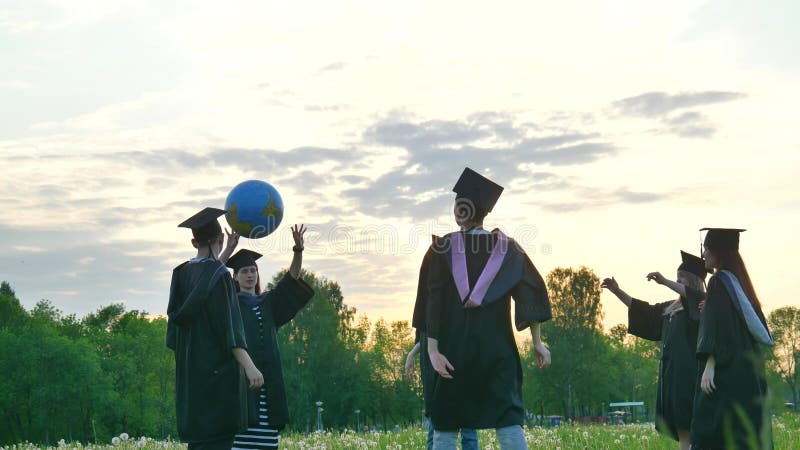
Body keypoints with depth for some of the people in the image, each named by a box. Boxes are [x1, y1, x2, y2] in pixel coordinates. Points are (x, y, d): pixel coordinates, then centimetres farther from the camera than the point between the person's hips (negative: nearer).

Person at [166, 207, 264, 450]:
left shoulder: (182, 273, 9)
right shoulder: (219, 275, -12)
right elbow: (229, 325, -20)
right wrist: (249, 366, -26)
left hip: (190, 369, 8)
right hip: (217, 369, -8)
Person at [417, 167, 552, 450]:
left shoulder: (442, 248, -2)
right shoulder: (506, 248, 5)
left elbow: (432, 302, -9)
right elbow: (530, 291, -3)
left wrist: (432, 349, -12)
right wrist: (537, 342, -4)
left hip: (453, 348, -1)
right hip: (497, 348, 2)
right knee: (508, 422, -1)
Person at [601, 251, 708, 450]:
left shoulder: (700, 303, -1)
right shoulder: (671, 308, 22)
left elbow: (695, 296, -23)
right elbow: (643, 311, 26)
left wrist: (665, 282, -28)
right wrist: (618, 291, 17)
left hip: (689, 372, -8)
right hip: (672, 371, 8)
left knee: (688, 428, -13)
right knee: (681, 429, 5)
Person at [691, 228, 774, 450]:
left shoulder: (719, 282, -10)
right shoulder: (740, 281, 16)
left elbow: (717, 326, -20)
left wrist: (709, 365, -24)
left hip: (726, 371, -9)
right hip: (749, 371, 9)